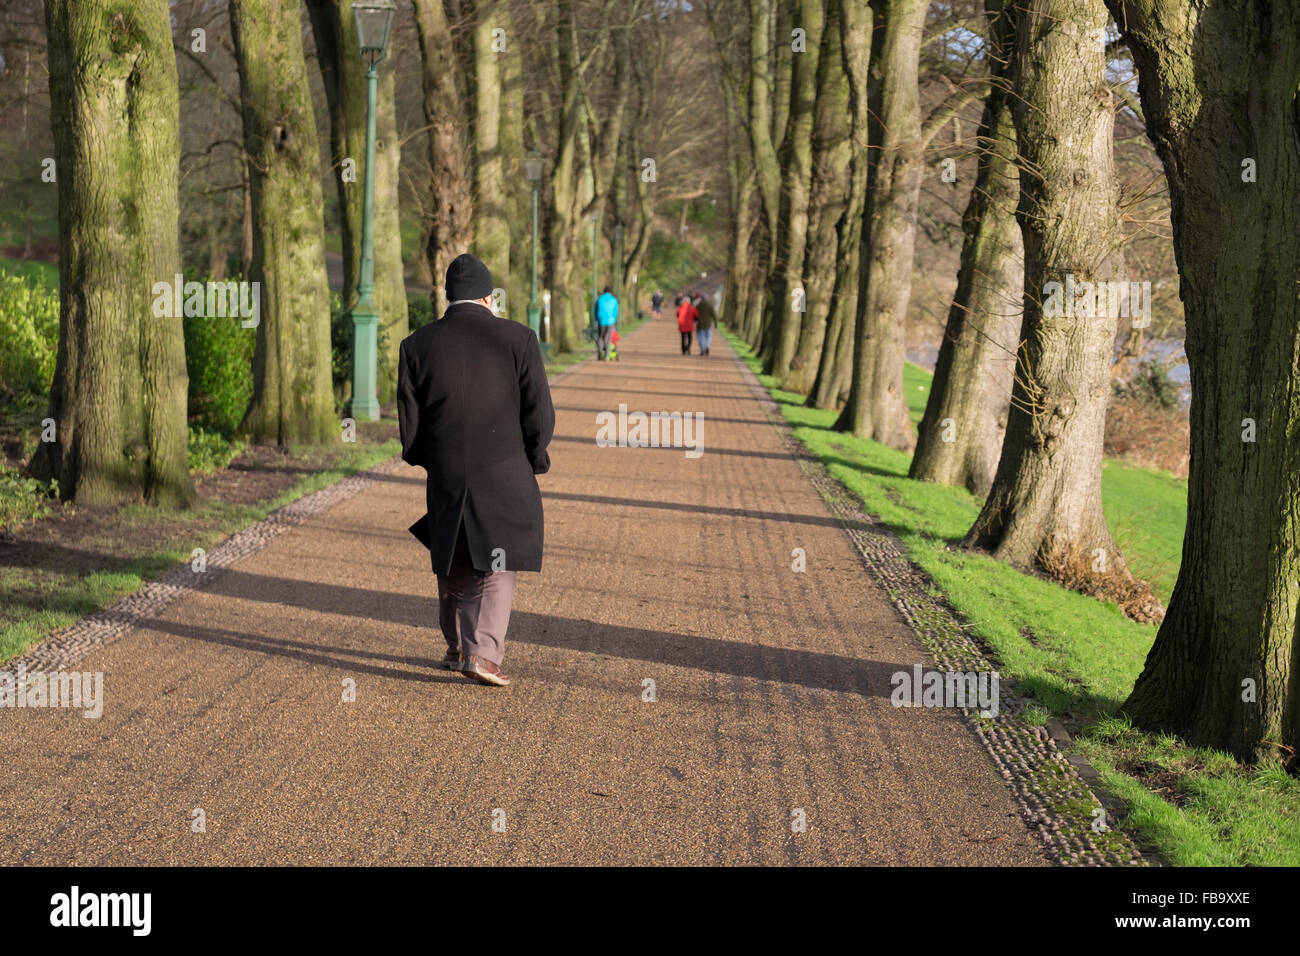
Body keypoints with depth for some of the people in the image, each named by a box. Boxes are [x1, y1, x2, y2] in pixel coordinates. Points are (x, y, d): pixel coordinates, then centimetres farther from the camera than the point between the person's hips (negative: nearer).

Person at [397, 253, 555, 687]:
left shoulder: (417, 346, -1)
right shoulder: (518, 339, -6)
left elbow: (409, 428, -1)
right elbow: (541, 416, -6)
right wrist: (531, 460, 11)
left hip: (446, 478, 2)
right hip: (505, 477, -2)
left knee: (453, 567, 20)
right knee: (495, 569, 7)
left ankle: (457, 648, 31)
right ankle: (482, 652, -6)